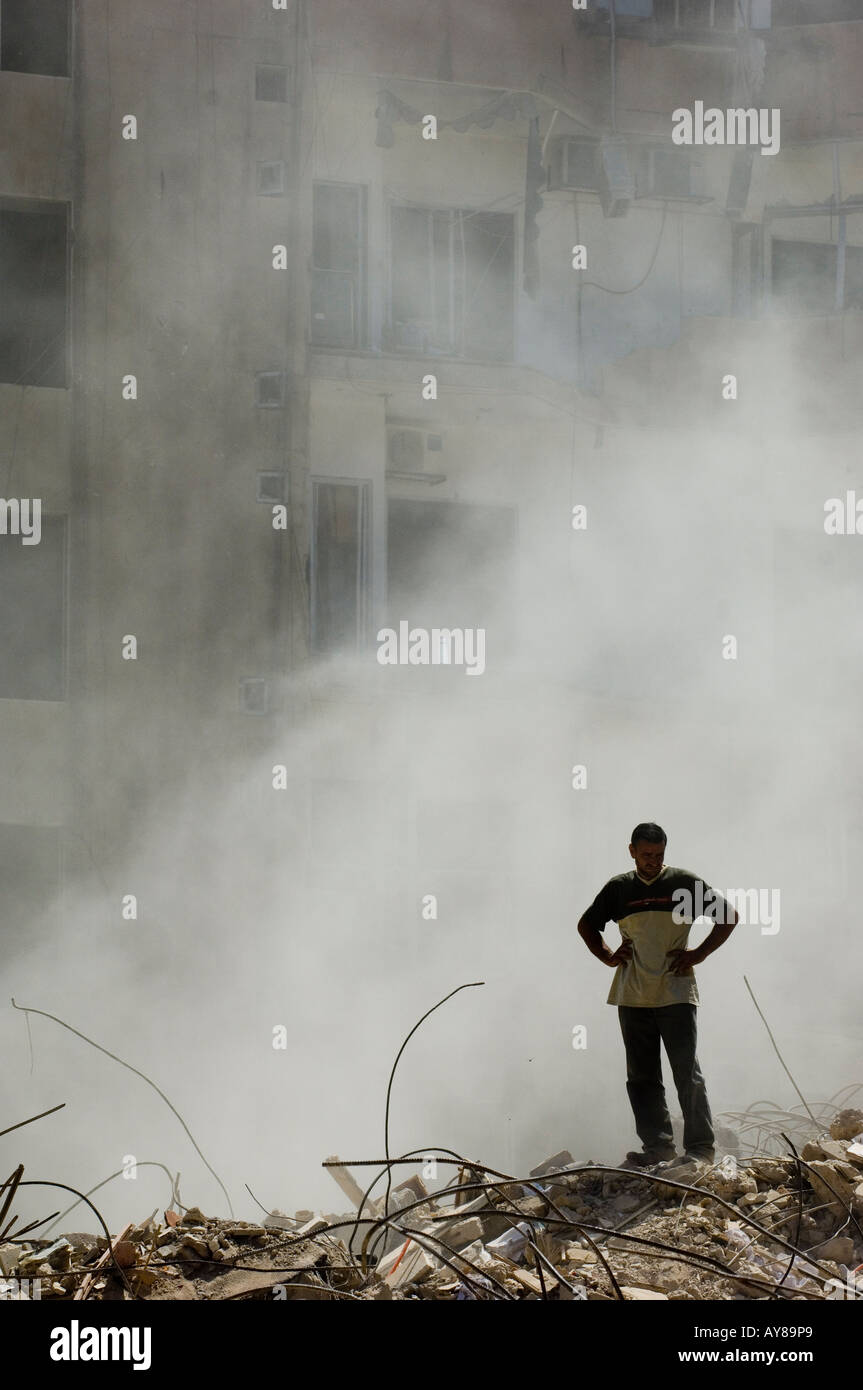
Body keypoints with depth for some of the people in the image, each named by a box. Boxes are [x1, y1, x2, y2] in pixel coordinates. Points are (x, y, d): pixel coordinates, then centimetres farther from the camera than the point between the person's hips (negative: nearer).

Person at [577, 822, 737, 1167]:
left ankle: (700, 1148, -4)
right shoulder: (618, 888, 10)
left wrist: (698, 955, 0)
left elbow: (728, 917, 8)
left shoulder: (684, 883, 2)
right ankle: (657, 1145, 11)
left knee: (687, 1072, -7)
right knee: (641, 1076, 5)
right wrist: (607, 957, 10)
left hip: (676, 993, -4)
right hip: (632, 996, 4)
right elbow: (586, 925, 25)